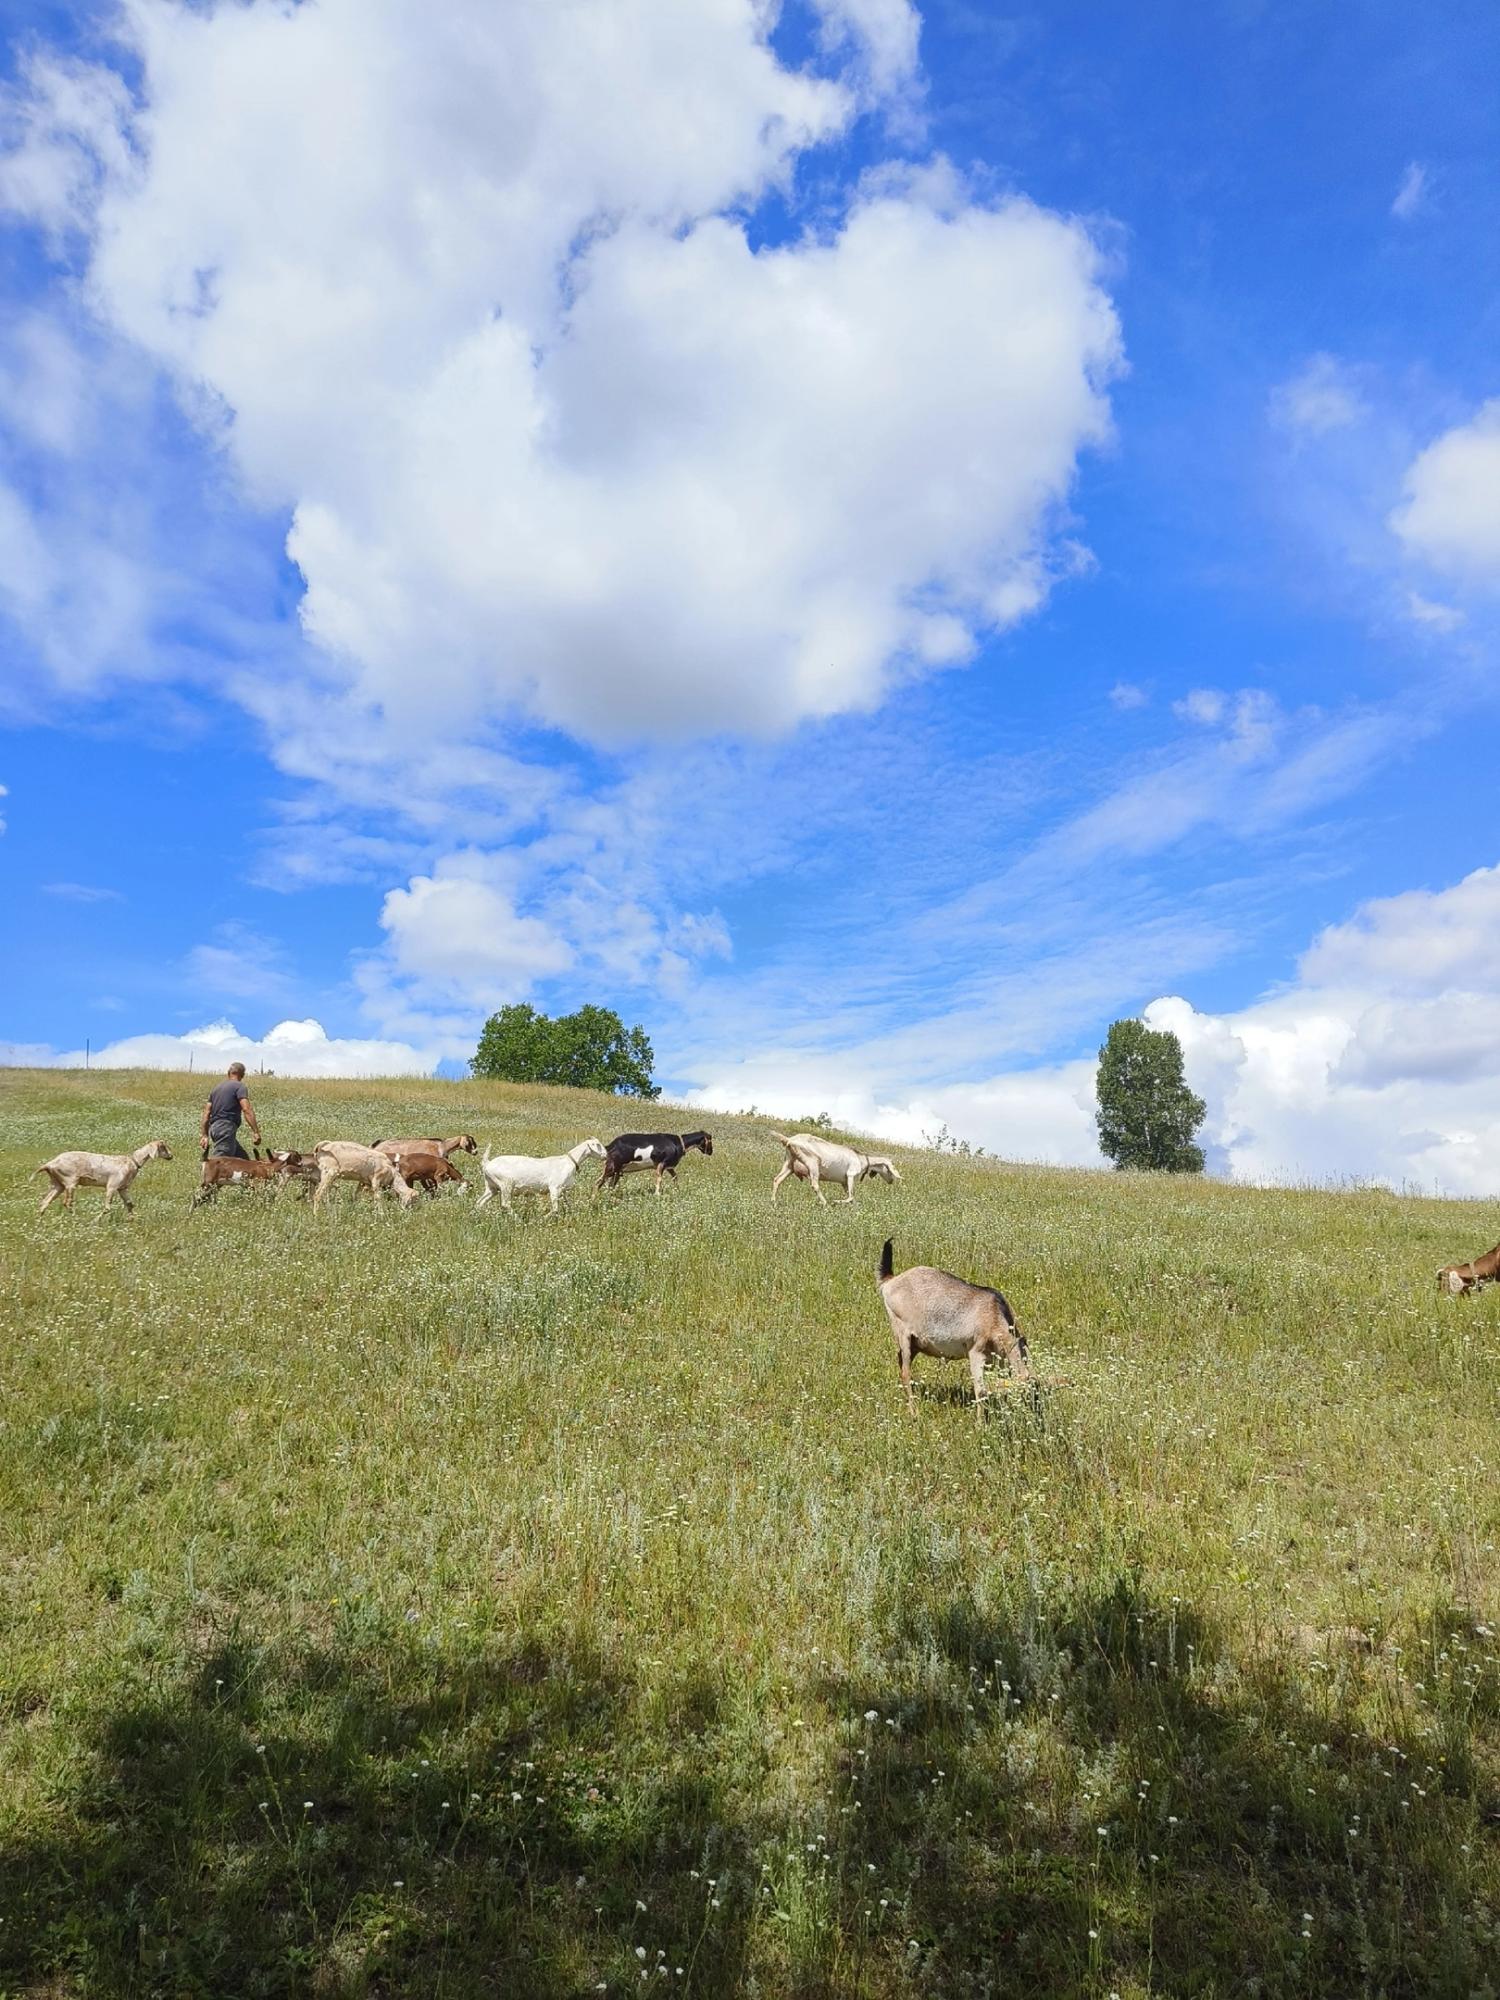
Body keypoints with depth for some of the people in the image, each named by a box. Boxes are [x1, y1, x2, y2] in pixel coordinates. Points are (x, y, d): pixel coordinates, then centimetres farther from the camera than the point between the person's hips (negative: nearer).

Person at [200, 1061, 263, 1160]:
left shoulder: (216, 1087, 20)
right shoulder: (239, 1086, -3)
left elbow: (206, 1113, 18)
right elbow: (247, 1110, -16)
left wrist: (204, 1135, 19)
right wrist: (256, 1132, -21)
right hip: (226, 1129, -8)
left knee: (243, 1158, 14)